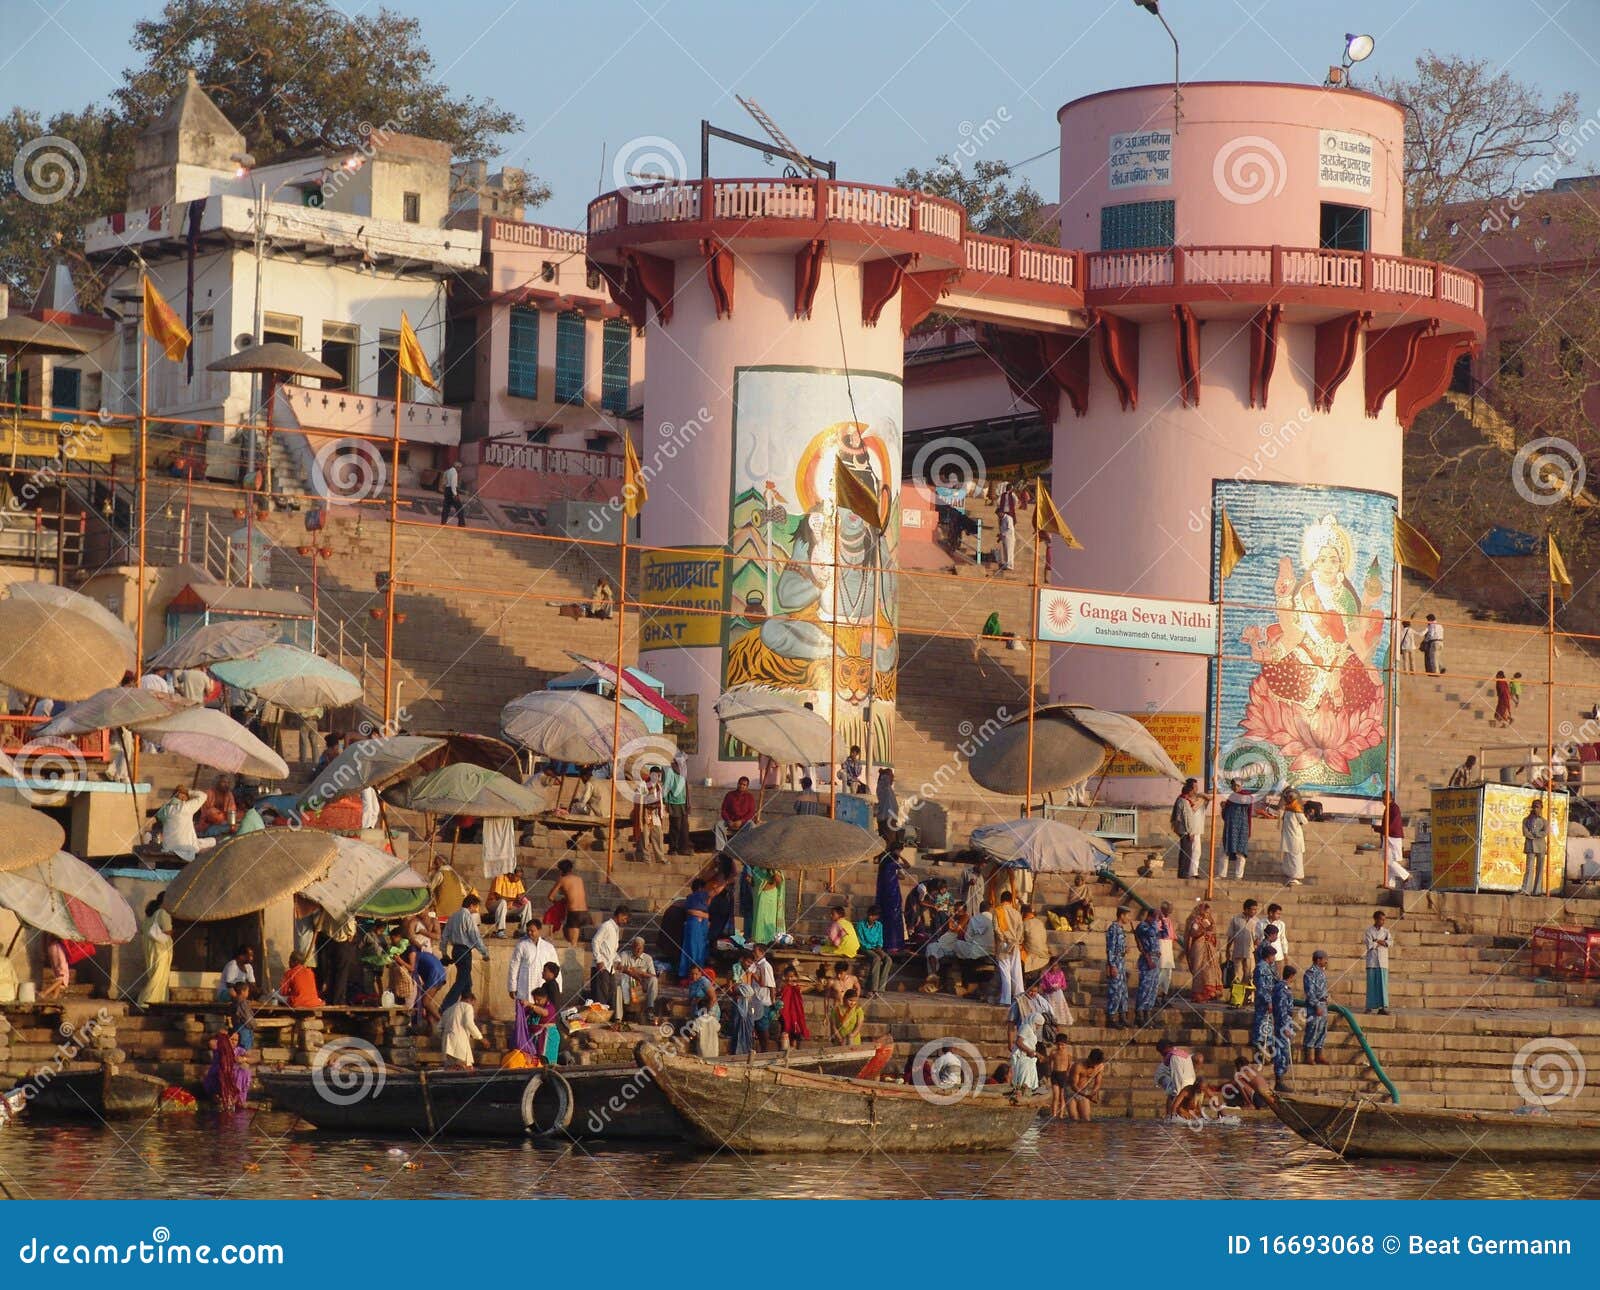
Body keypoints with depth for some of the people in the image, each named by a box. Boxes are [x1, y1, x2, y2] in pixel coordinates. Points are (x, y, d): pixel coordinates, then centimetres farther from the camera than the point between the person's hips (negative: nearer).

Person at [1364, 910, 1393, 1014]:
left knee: (1383, 984, -2)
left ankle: (1383, 1007, -2)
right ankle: (1371, 1006, 3)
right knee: (1372, 984, -1)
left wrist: (1376, 941, -11)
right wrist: (1381, 942, -3)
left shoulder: (1386, 931, 11)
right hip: (1372, 961, -2)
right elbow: (1370, 945, -8)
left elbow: (1390, 943, -4)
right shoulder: (1369, 931, 3)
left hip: (1383, 961, 2)